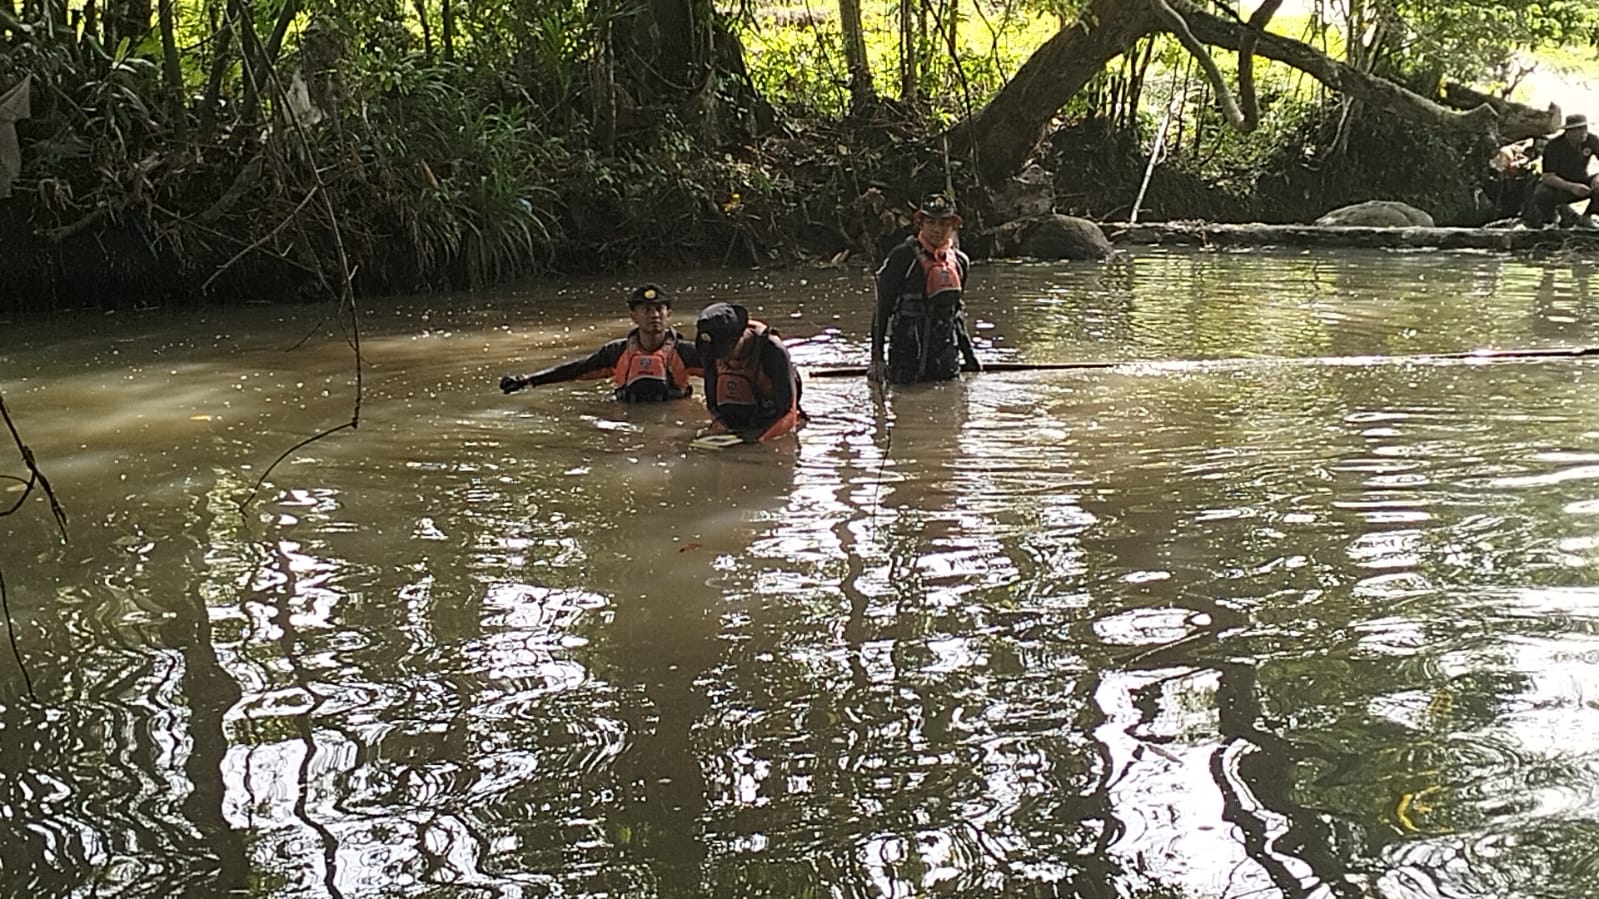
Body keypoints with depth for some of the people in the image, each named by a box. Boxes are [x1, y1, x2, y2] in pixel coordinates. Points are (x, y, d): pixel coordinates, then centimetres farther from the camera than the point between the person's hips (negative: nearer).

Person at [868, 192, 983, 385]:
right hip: (907, 357, -5)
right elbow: (882, 310, -7)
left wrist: (968, 354, 20)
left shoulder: (959, 261, 10)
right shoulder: (902, 257, -8)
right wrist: (876, 358, -12)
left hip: (946, 354, 5)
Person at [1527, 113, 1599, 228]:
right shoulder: (1554, 146, -20)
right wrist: (1571, 187, -42)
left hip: (1581, 184, 3)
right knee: (1541, 195, -36)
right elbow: (1547, 177, -26)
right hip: (1558, 185, -3)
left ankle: (1586, 218, -3)